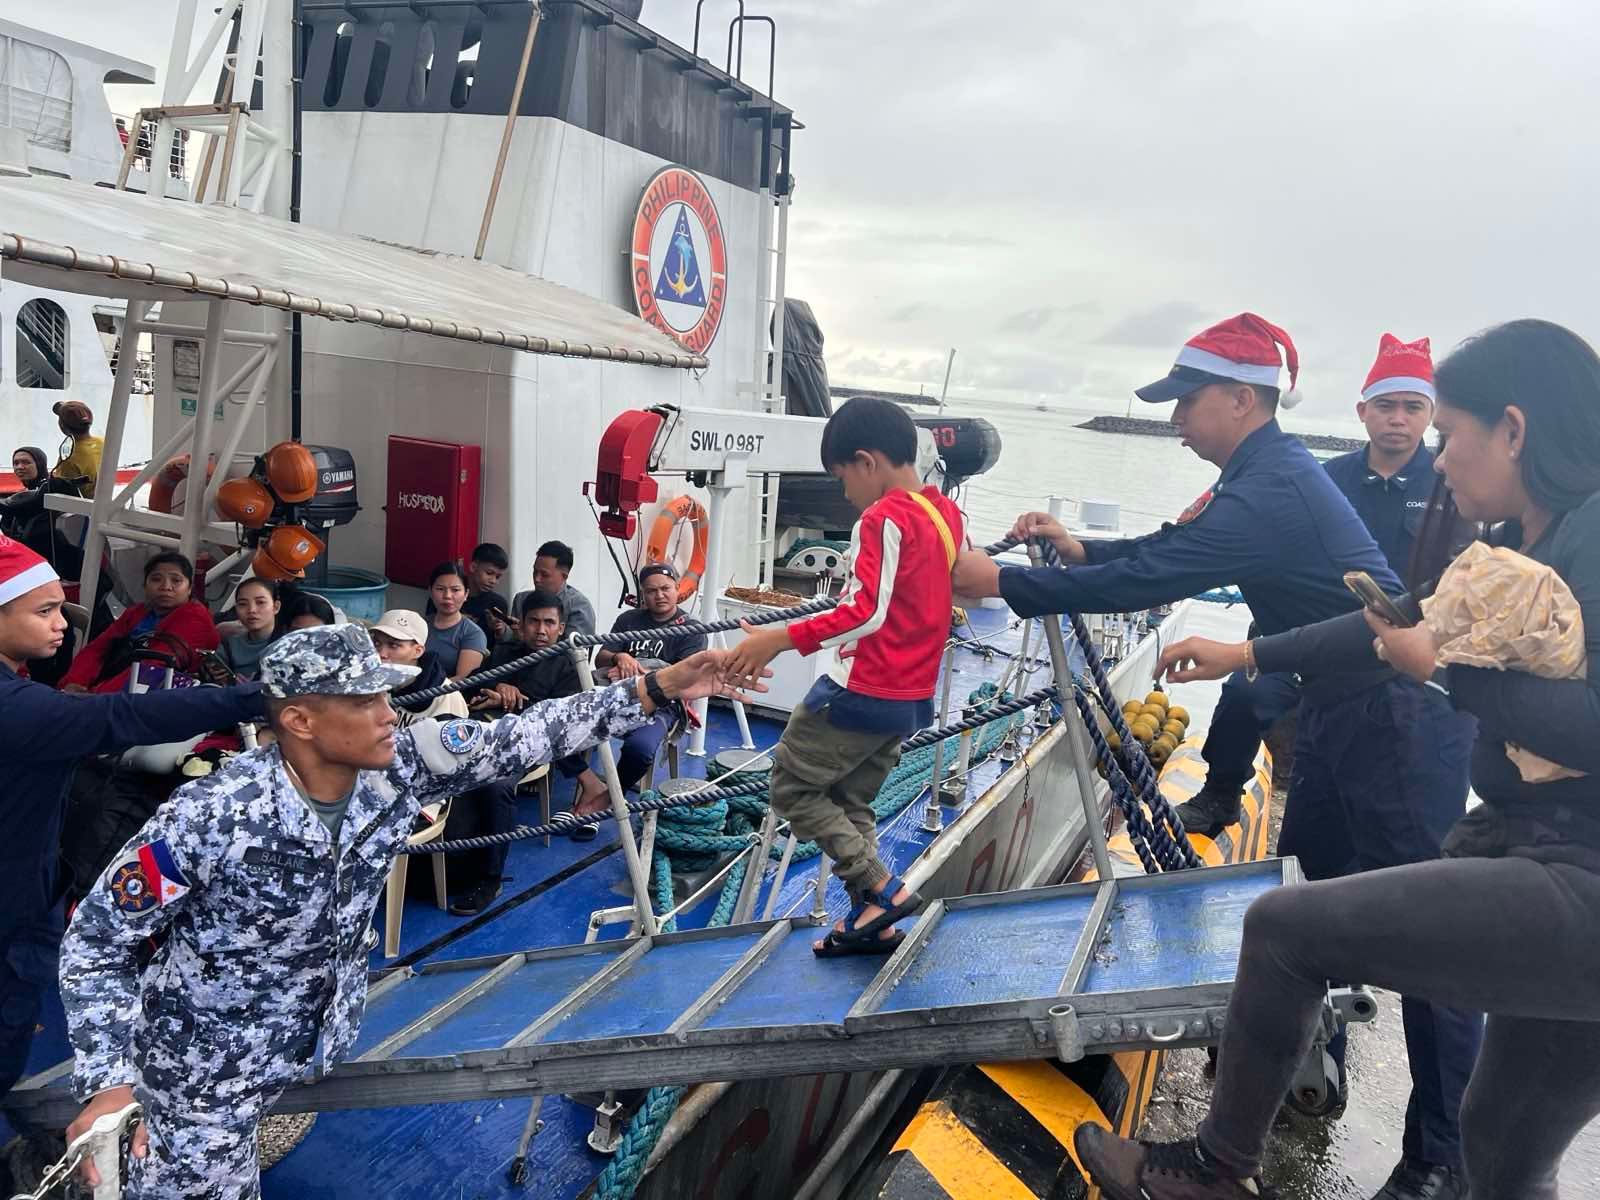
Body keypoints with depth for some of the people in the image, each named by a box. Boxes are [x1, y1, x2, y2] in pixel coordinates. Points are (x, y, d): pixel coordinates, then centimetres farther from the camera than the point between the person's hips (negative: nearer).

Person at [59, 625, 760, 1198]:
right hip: (201, 1073, -4)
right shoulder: (209, 818, -30)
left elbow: (521, 739, -16)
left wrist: (657, 689, -21)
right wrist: (105, 1086, -29)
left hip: (313, 1042, 4)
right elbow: (96, 941, -19)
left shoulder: (401, 765, -17)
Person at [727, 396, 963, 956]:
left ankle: (882, 889, 0)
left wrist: (782, 638, -27)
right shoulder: (946, 512, 9)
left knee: (793, 788, 4)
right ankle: (871, 920, 22)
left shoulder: (884, 518, -17)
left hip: (861, 693, -9)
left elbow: (865, 613, -26)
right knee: (849, 803, 19)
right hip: (910, 697, 9)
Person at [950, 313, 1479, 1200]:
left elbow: (1153, 579, -29)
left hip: (1401, 715, -11)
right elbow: (1175, 551, 15)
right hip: (1342, 704, 11)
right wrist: (1081, 549, 1)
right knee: (1309, 895, 19)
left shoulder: (1272, 490, -25)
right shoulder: (1266, 472, 8)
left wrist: (1003, 582, -22)